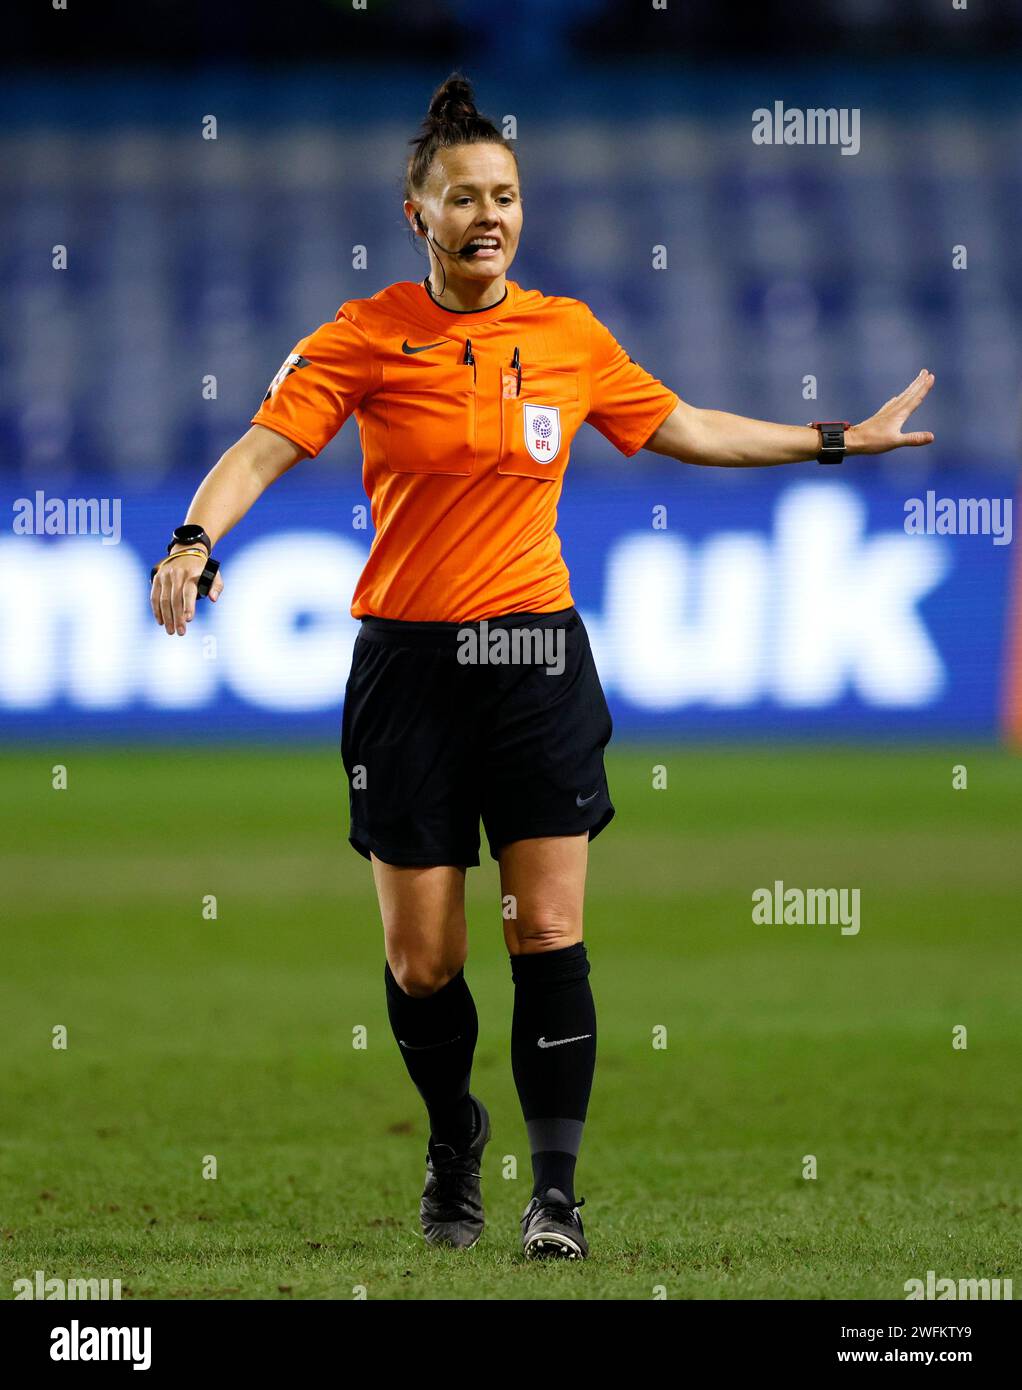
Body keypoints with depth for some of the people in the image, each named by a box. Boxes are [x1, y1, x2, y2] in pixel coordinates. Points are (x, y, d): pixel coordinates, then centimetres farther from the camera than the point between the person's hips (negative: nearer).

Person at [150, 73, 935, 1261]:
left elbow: (684, 429, 18)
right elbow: (263, 447, -15)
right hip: (408, 662, -2)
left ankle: (555, 1189, 0)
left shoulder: (570, 336, 4)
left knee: (548, 934, -7)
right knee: (421, 962, 2)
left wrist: (840, 439, 21)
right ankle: (453, 1140, 29)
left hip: (536, 655, 2)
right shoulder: (367, 338, -5)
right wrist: (195, 538, -33)